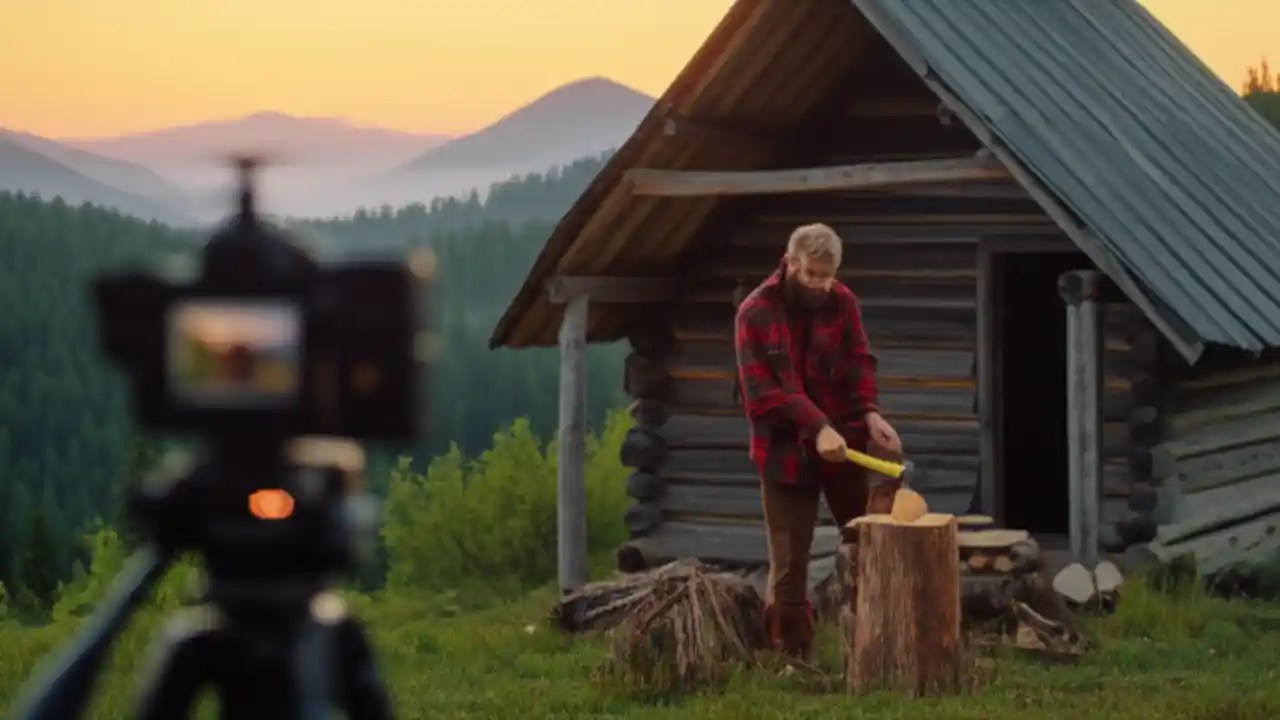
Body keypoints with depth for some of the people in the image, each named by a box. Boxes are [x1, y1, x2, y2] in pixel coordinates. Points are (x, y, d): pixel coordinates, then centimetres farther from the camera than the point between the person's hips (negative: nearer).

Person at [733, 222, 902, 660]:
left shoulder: (842, 301, 1)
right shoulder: (755, 312, -12)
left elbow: (860, 361, 0)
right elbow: (763, 391, -17)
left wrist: (869, 411, -20)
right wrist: (817, 427, -27)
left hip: (844, 440, 3)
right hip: (786, 448, -3)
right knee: (789, 563, 2)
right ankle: (791, 655, 11)